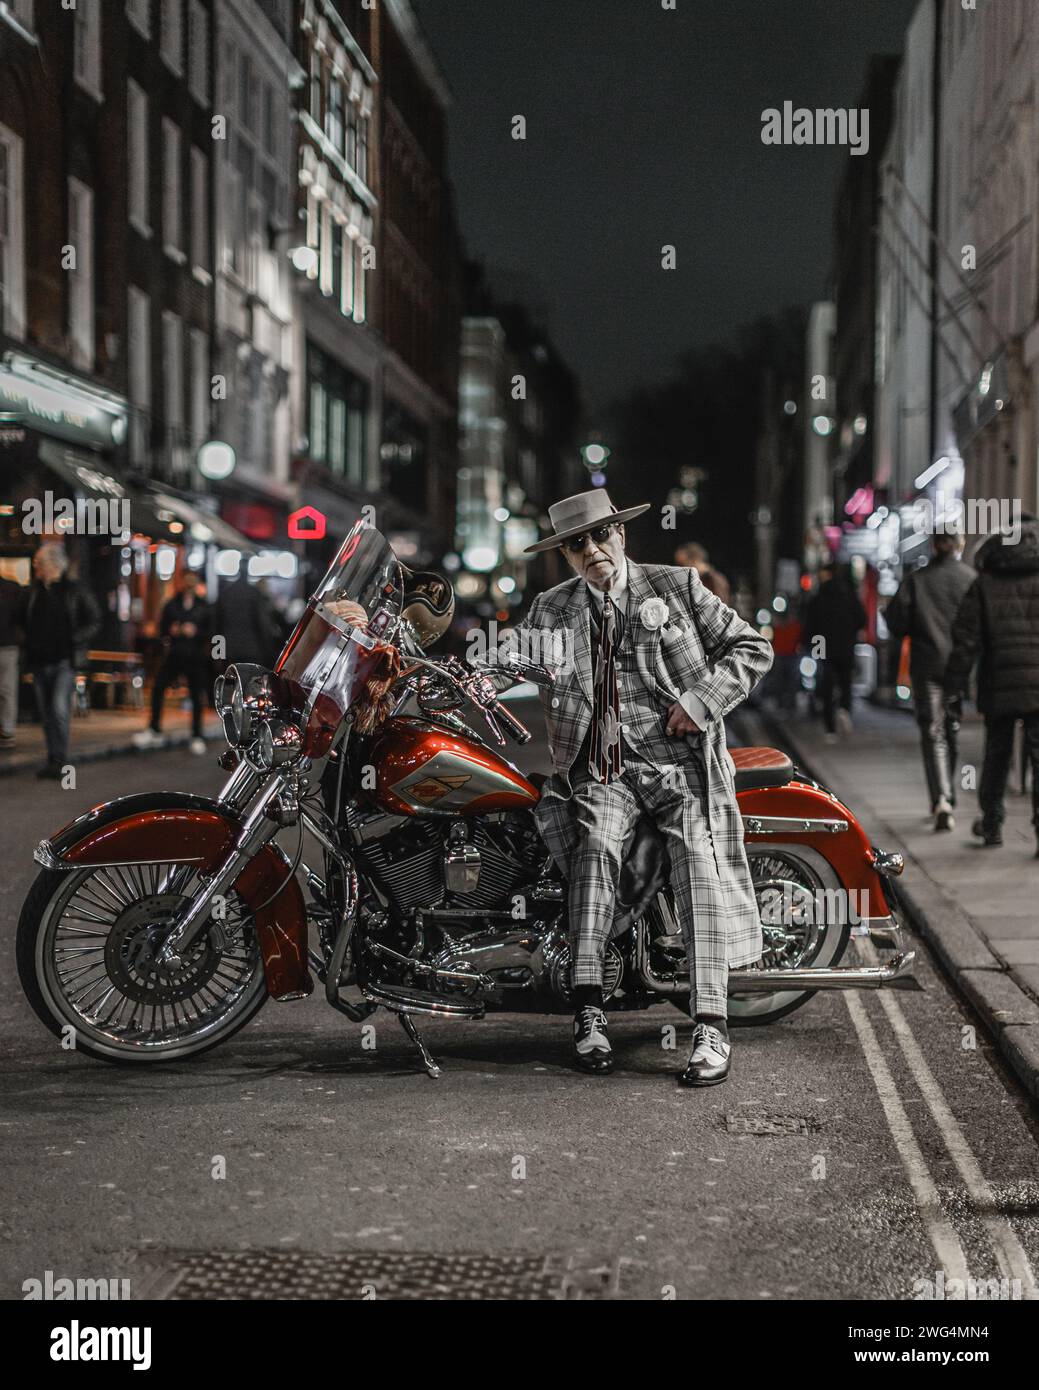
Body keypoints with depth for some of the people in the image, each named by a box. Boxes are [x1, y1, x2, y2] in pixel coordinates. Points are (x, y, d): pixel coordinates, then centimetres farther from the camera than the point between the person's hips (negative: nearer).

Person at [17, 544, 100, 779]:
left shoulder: (75, 592, -5)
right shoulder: (31, 593, 7)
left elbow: (94, 621, 2)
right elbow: (21, 621, 22)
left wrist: (75, 639, -9)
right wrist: (30, 641, 9)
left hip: (64, 662, -5)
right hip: (39, 662, 5)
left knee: (59, 709, -15)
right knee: (46, 713, 8)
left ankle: (60, 761, -8)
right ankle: (53, 759, 17)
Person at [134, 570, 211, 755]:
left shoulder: (204, 607, 3)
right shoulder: (172, 605, 8)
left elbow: (210, 632, 0)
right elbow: (162, 629, 12)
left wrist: (195, 632, -16)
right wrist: (170, 631, -9)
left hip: (196, 658, -2)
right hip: (174, 655, 2)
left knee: (197, 696, 2)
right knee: (158, 688, -7)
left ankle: (197, 736, 14)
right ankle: (154, 730, 5)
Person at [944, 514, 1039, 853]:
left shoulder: (984, 585, 1)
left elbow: (966, 640, -1)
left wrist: (954, 688, 1)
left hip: (998, 688, 1)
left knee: (996, 755, 16)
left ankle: (992, 823, 27)